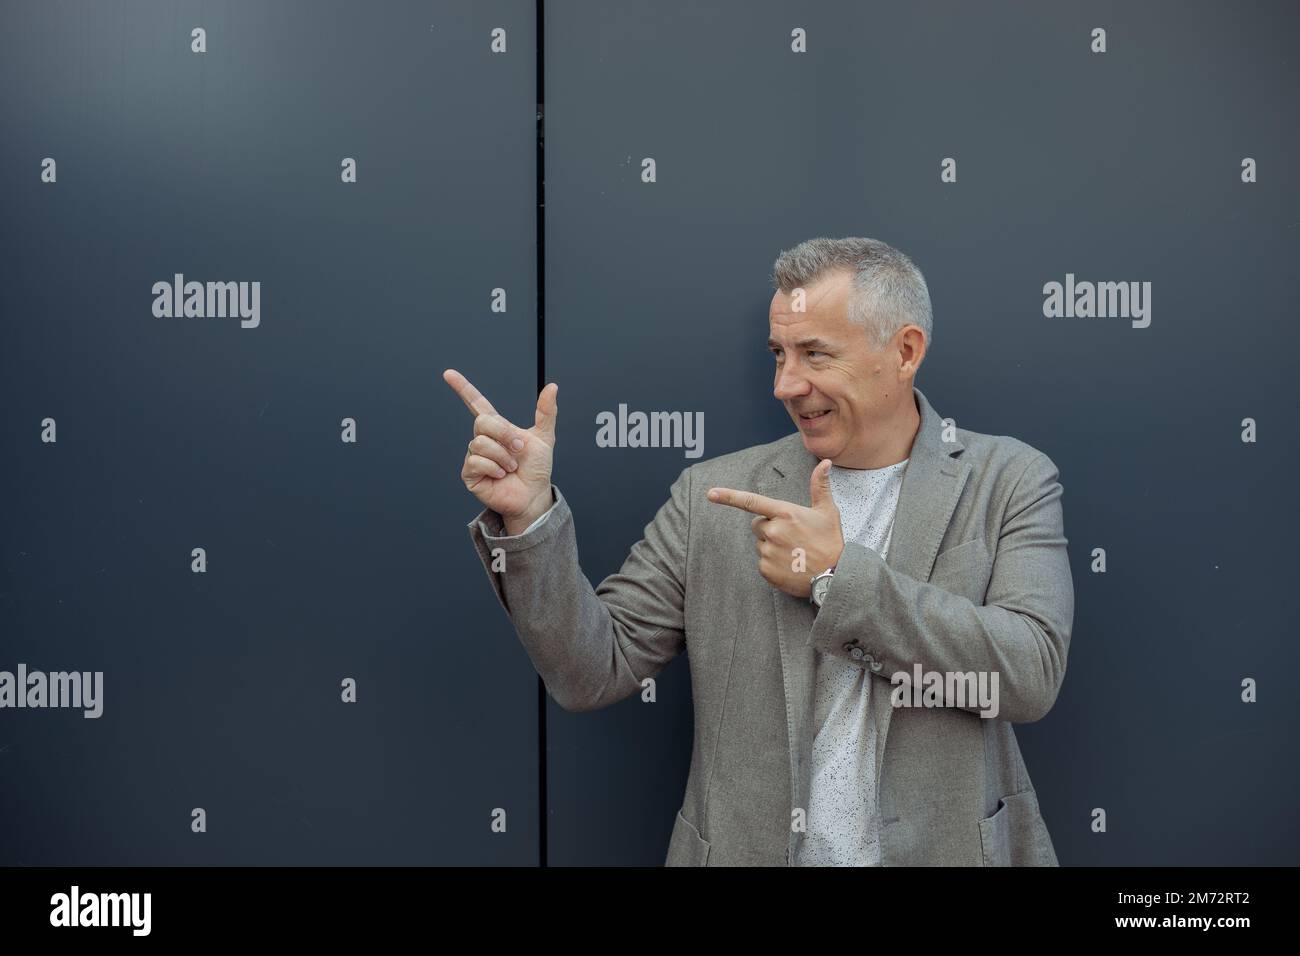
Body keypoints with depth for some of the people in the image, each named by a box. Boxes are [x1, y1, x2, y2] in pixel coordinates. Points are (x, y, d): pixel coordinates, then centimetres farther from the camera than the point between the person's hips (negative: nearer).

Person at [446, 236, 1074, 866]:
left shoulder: (1010, 481, -4)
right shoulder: (714, 494, -3)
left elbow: (1033, 673, -17)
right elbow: (593, 672, -5)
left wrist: (839, 575, -18)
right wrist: (528, 515, -17)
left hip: (946, 850, 0)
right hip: (746, 851, 1)